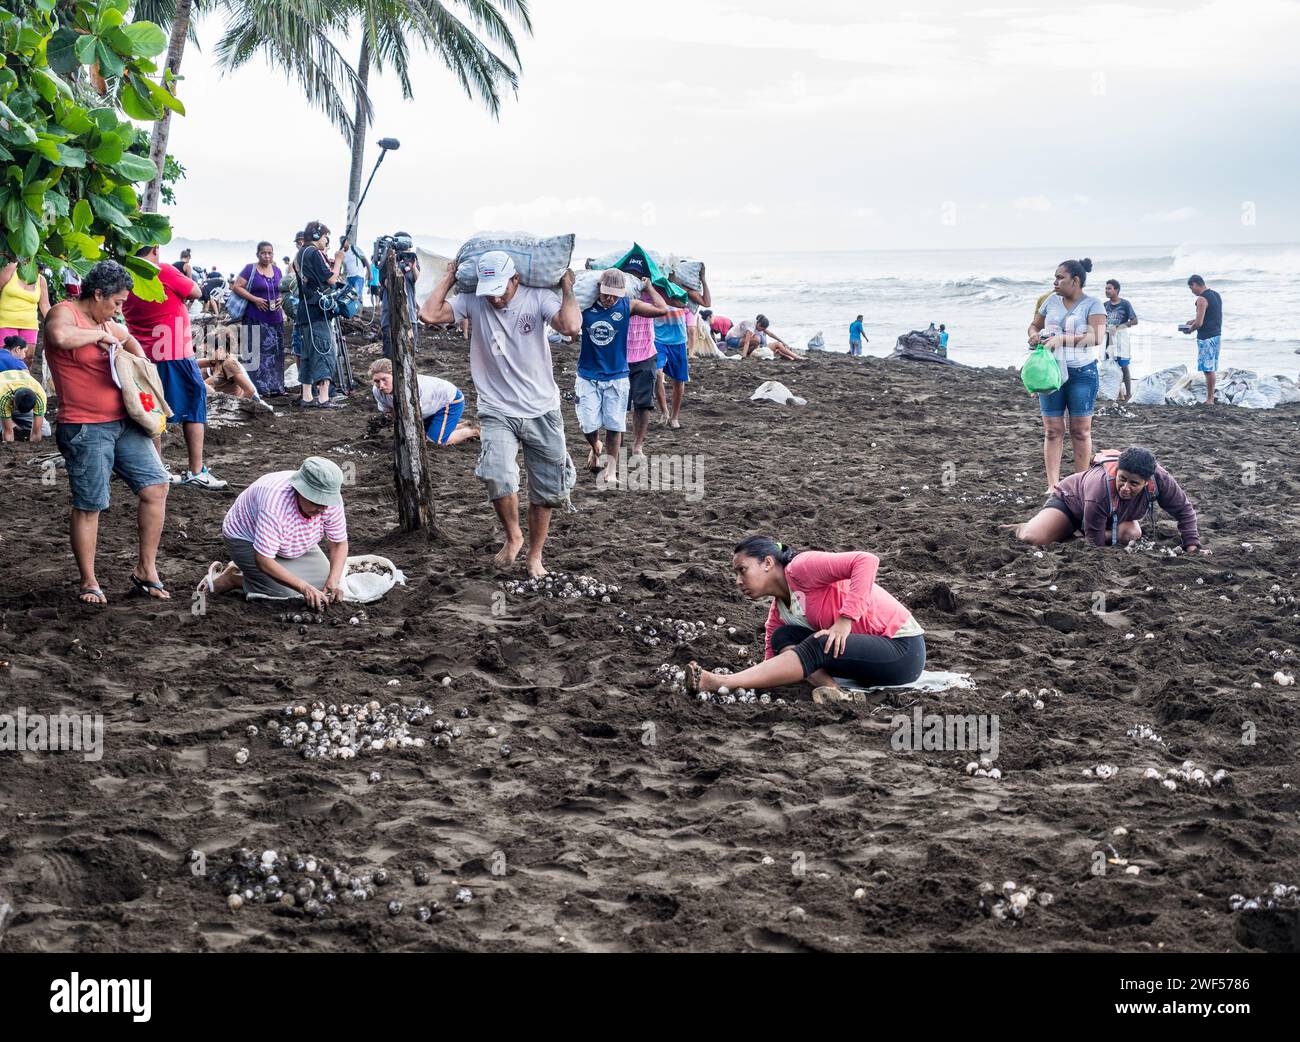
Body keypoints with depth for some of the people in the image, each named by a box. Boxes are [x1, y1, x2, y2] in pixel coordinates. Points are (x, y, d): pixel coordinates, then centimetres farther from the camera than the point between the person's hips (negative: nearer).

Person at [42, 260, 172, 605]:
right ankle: (89, 582, 12)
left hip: (124, 423, 8)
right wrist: (100, 335, -20)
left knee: (157, 485, 1)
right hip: (85, 430, -8)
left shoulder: (104, 321, 16)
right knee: (89, 507, -1)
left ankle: (146, 569, 11)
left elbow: (128, 338, 39)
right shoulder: (64, 313, -9)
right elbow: (60, 336, -35)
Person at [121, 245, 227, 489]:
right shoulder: (164, 272, -13)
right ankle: (196, 471, 1)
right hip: (175, 356, -6)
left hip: (144, 357, 6)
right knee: (194, 408, 4)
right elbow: (195, 293, -2)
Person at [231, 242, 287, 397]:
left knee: (276, 354, 6)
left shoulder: (277, 271, 14)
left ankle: (275, 387, 13)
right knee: (257, 353, -7)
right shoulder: (250, 269, -3)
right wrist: (255, 299, -16)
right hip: (255, 319, -5)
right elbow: (237, 287, -8)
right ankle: (259, 388, -6)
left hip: (275, 319, 5)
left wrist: (281, 299, 0)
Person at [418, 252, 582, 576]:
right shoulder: (472, 301, -4)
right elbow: (429, 314, -15)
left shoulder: (538, 297, -9)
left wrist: (567, 287, -16)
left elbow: (571, 327, -25)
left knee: (545, 489, 8)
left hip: (542, 411, 0)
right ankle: (512, 536, 3)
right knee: (497, 475, -24)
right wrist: (450, 277, -7)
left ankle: (535, 556, 28)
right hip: (496, 412, 0)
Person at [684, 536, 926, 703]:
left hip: (903, 649, -9)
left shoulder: (800, 568, -16)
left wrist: (845, 620, -28)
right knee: (783, 638, -3)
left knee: (819, 647, -29)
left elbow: (867, 561, -26)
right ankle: (829, 689, -26)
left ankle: (719, 683, -34)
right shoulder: (778, 611, 11)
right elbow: (773, 664, 9)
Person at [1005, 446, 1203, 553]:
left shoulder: (1159, 478, -33)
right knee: (1033, 539, -30)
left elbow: (1184, 510, -14)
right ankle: (1023, 529, 9)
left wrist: (1192, 547, -18)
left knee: (1131, 534, -28)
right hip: (1070, 500, -6)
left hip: (1114, 515, 6)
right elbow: (1096, 542, -36)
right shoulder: (1100, 487, -45)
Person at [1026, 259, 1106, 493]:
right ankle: (1053, 484, 0)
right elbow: (1034, 325, 21)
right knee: (1052, 430, -1)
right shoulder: (1051, 301, 9)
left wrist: (1061, 339, -26)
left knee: (1081, 430, 2)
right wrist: (1034, 335, -4)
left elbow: (1096, 337, -18)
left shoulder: (1093, 305, -5)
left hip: (1082, 373, -3)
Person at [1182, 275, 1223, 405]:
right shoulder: (1216, 295, 12)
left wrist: (1190, 330, -2)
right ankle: (1210, 397, 17)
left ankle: (1210, 399, -2)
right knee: (1212, 369, 13)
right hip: (1217, 335, 9)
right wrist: (1195, 320, 19)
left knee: (1208, 369, -5)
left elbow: (1199, 323, -20)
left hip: (1206, 337, -9)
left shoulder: (1202, 299, -17)